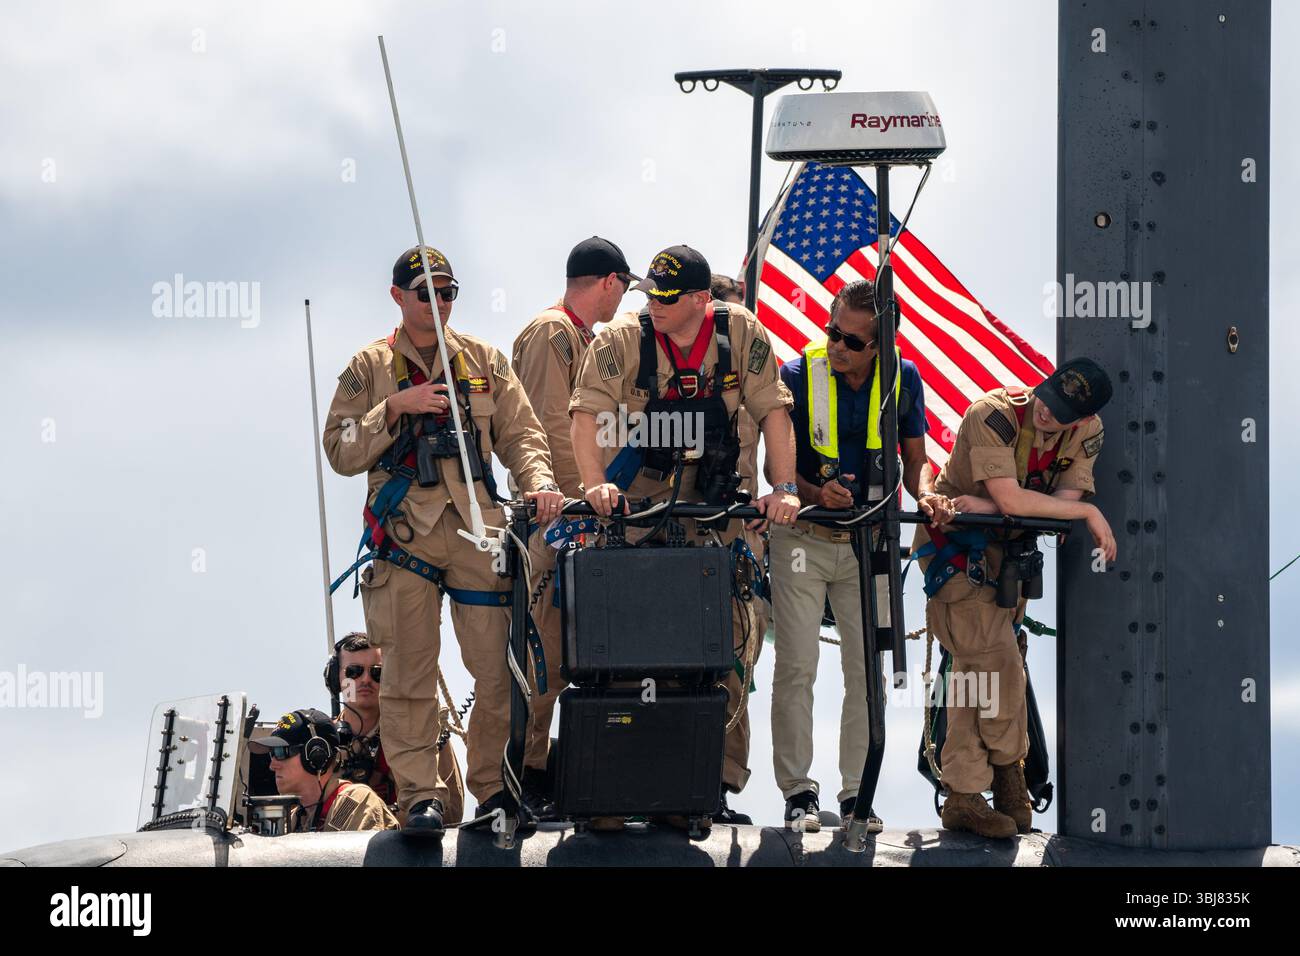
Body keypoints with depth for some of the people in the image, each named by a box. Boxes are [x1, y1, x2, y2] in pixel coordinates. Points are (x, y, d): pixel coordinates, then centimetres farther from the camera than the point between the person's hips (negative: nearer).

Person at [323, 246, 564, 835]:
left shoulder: (484, 361, 15)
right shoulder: (370, 368, 10)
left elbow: (520, 434, 9)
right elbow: (342, 453, 3)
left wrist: (537, 481, -10)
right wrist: (395, 408, -10)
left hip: (477, 526, 1)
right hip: (406, 531, -1)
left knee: (496, 665, -5)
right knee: (409, 669, -6)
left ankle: (493, 786, 4)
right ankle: (419, 794, -3)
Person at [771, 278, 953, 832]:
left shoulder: (902, 380, -3)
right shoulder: (798, 376, -10)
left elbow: (915, 458, 7)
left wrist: (925, 494, -15)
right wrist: (817, 494, -27)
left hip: (869, 540, 2)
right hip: (803, 537, -2)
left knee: (868, 669, -1)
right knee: (796, 666, -7)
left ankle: (857, 792, 6)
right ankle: (797, 791, 0)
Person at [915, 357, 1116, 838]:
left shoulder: (1087, 433, -9)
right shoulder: (993, 416, -27)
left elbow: (1066, 499, -18)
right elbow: (1010, 499, -33)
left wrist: (990, 505, -30)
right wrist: (1089, 513, -26)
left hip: (1005, 550, 6)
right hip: (956, 547, -6)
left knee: (975, 668, 7)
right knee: (999, 662, -14)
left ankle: (964, 798, 8)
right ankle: (1008, 772, 3)